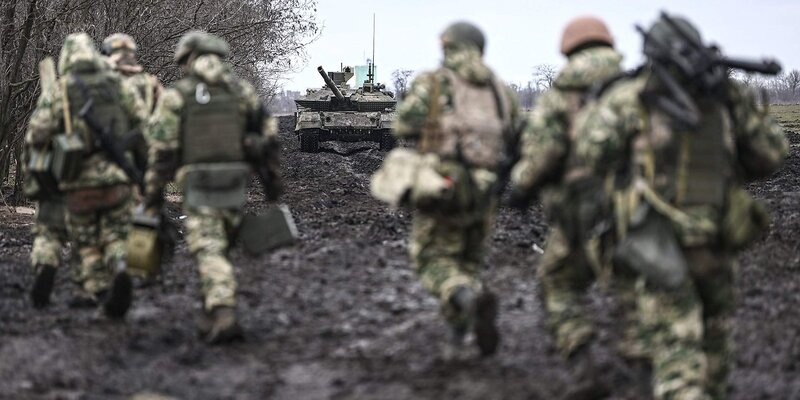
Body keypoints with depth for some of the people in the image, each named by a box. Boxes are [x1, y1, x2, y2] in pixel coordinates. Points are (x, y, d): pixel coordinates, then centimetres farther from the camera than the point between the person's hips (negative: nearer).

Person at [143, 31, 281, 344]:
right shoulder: (241, 91, 7)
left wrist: (154, 191, -1)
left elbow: (161, 148, -8)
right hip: (235, 187, 4)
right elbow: (268, 135, 7)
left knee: (209, 254, -7)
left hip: (198, 188, -4)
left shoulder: (175, 97, -4)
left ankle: (224, 316, -25)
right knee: (218, 248, 20)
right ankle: (213, 315, 21)